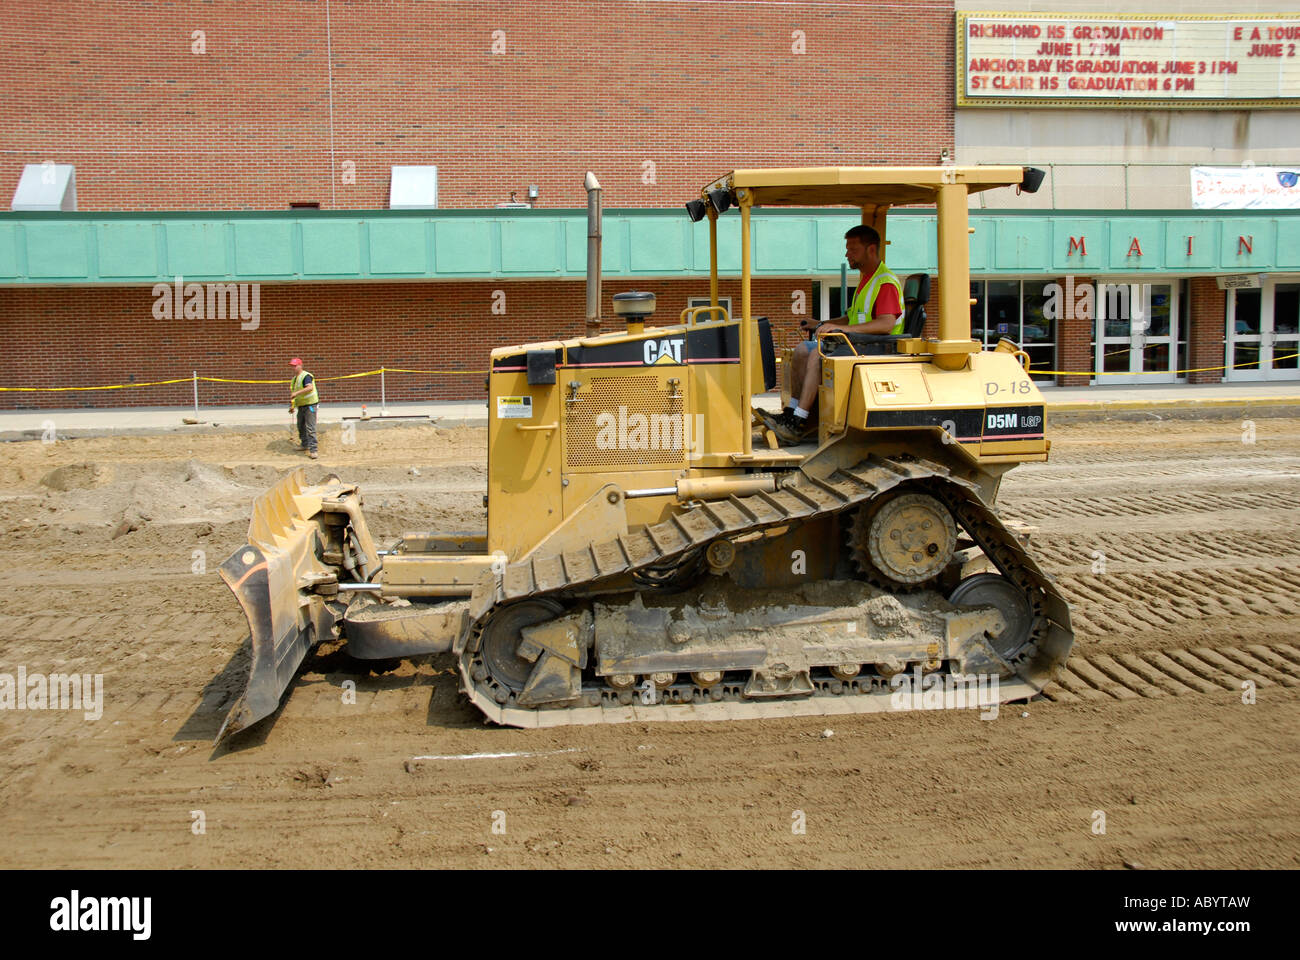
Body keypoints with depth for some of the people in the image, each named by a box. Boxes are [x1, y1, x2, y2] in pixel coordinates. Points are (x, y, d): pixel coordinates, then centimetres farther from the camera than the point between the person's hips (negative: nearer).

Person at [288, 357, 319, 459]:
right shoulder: (294, 378, 15)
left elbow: (310, 387, -34)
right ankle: (304, 444, 37)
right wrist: (292, 406, 20)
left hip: (309, 404, -10)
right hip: (301, 405, 10)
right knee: (301, 426, 21)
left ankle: (312, 450, -15)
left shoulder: (306, 376, -16)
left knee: (310, 428, -14)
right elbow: (293, 394, 24)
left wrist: (296, 393, -37)